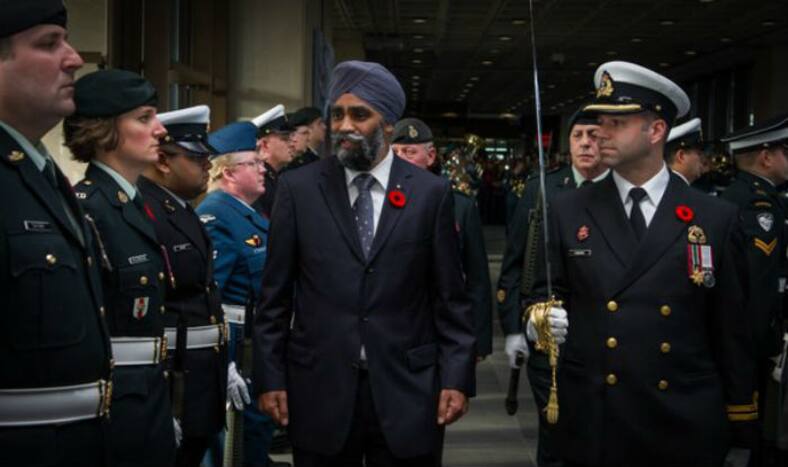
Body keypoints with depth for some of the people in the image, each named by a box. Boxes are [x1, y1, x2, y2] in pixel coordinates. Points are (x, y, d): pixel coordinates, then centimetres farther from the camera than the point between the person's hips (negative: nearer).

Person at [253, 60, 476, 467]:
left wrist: (456, 377, -2)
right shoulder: (298, 188, 2)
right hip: (319, 390, 1)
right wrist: (269, 377, 0)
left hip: (407, 389, 0)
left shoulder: (430, 193, 1)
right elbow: (275, 295, 4)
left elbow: (450, 298, 3)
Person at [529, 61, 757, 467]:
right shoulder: (567, 211, 2)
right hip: (592, 425, 1)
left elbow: (731, 332, 2)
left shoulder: (715, 218, 0)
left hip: (686, 428, 0)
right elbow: (548, 291, 9)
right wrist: (541, 318, -16)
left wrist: (741, 434, 4)